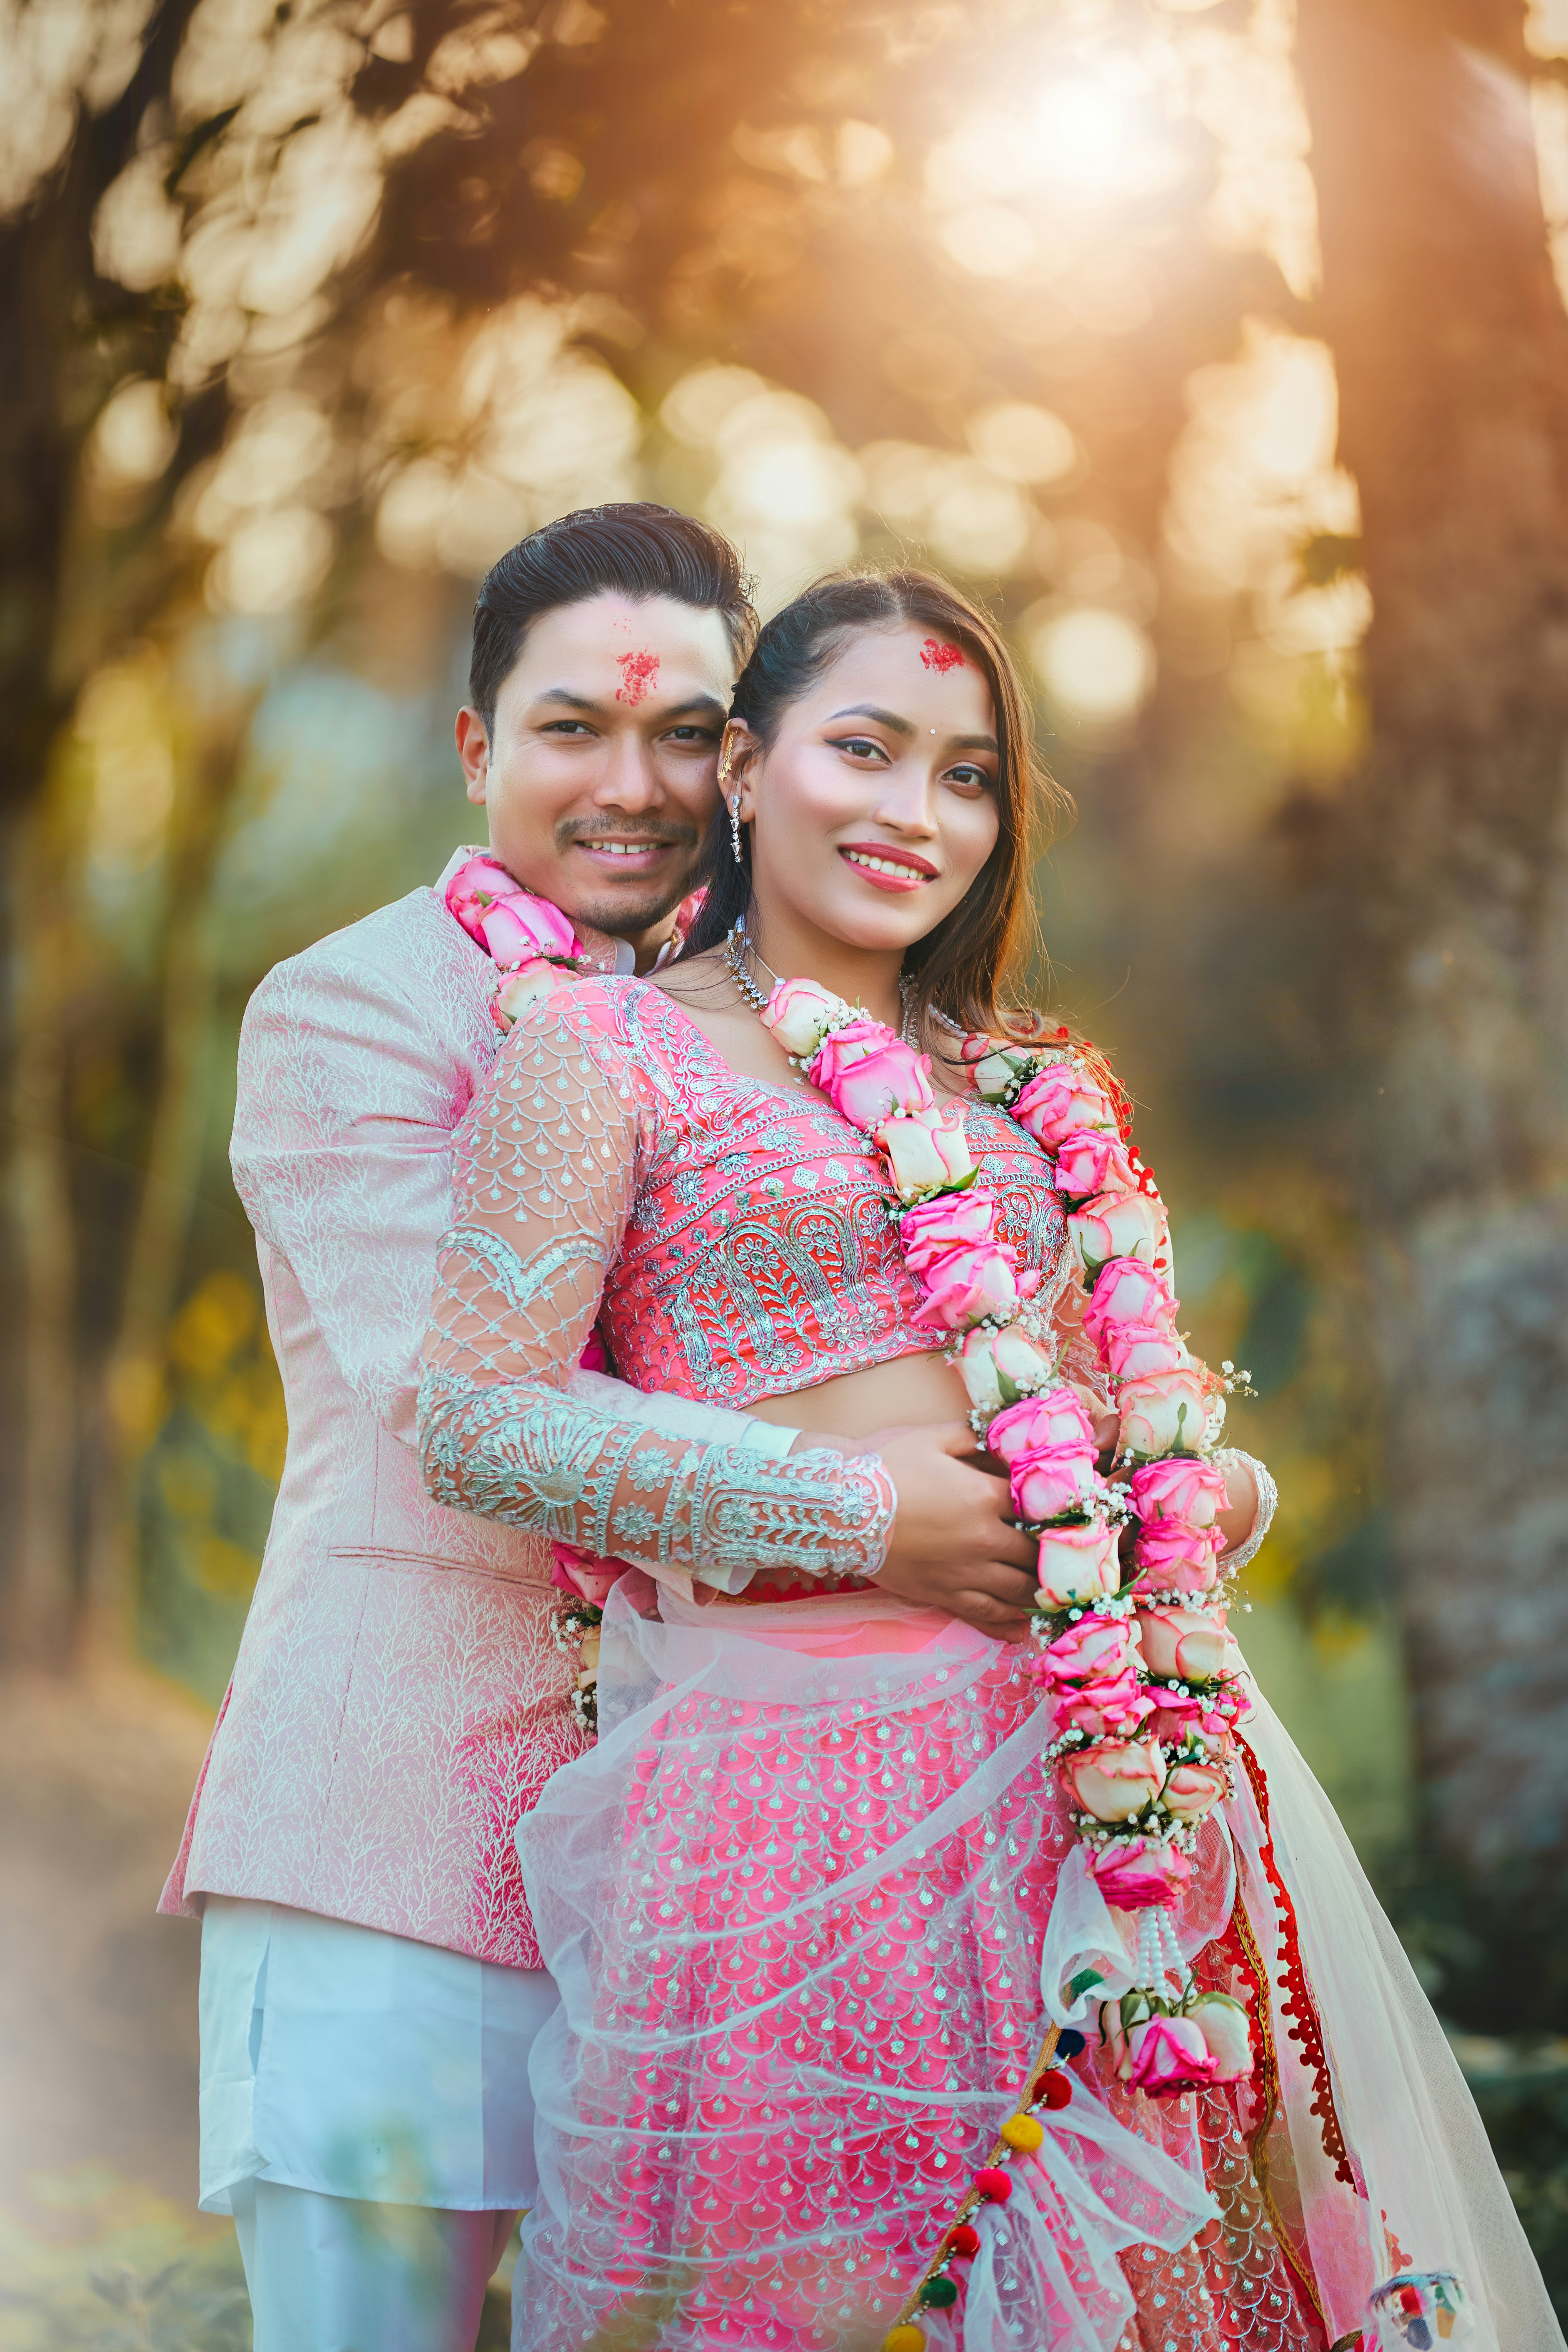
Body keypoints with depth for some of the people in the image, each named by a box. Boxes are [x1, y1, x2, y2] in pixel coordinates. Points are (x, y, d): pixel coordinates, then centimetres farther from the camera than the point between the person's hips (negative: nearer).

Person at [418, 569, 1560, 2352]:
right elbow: (479, 1423, -9)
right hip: (795, 1772, -5)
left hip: (1110, 1777, 5)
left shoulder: (1035, 1089, 18)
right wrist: (869, 1517, -13)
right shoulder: (600, 1049, 0)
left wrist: (1216, 1495, -1)